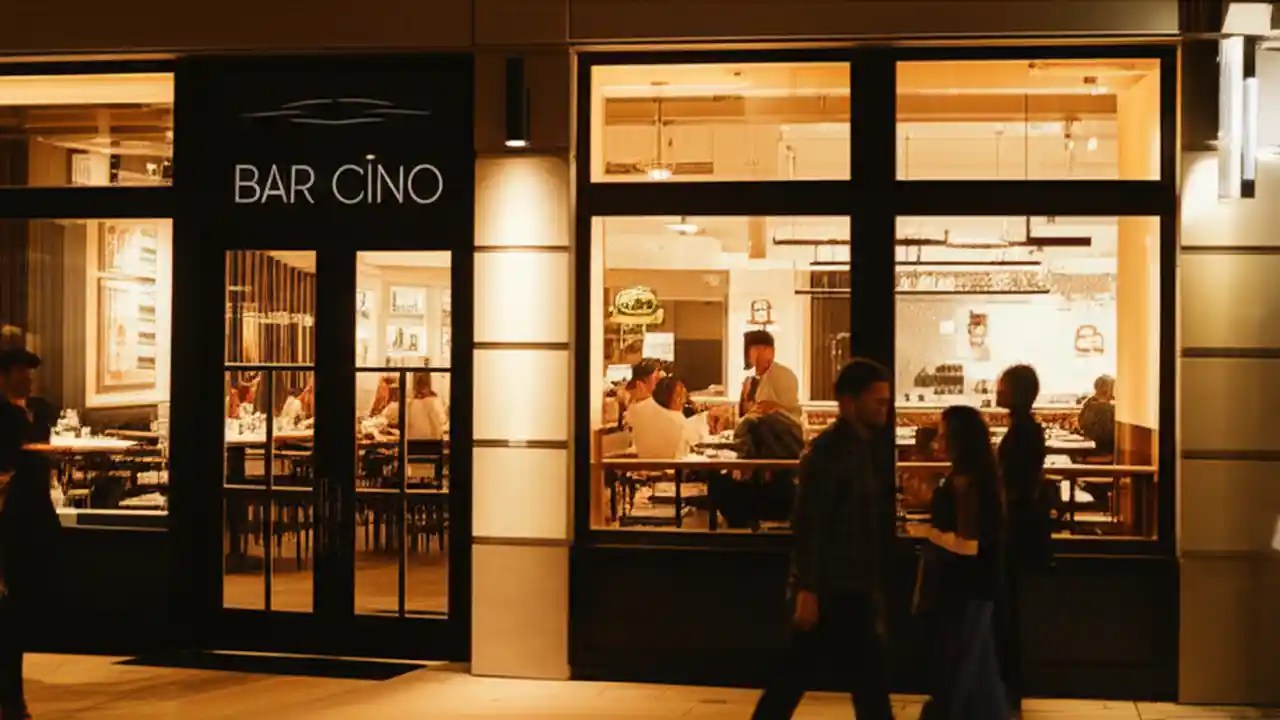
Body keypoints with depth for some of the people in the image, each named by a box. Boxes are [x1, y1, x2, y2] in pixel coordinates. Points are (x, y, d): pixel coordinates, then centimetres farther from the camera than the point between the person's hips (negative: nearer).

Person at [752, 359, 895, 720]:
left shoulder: (863, 448, 14)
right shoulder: (828, 452, -15)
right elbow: (808, 526, -20)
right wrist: (808, 591, -23)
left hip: (851, 589, 9)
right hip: (835, 591, -9)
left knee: (794, 676, 13)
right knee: (868, 682, -2)